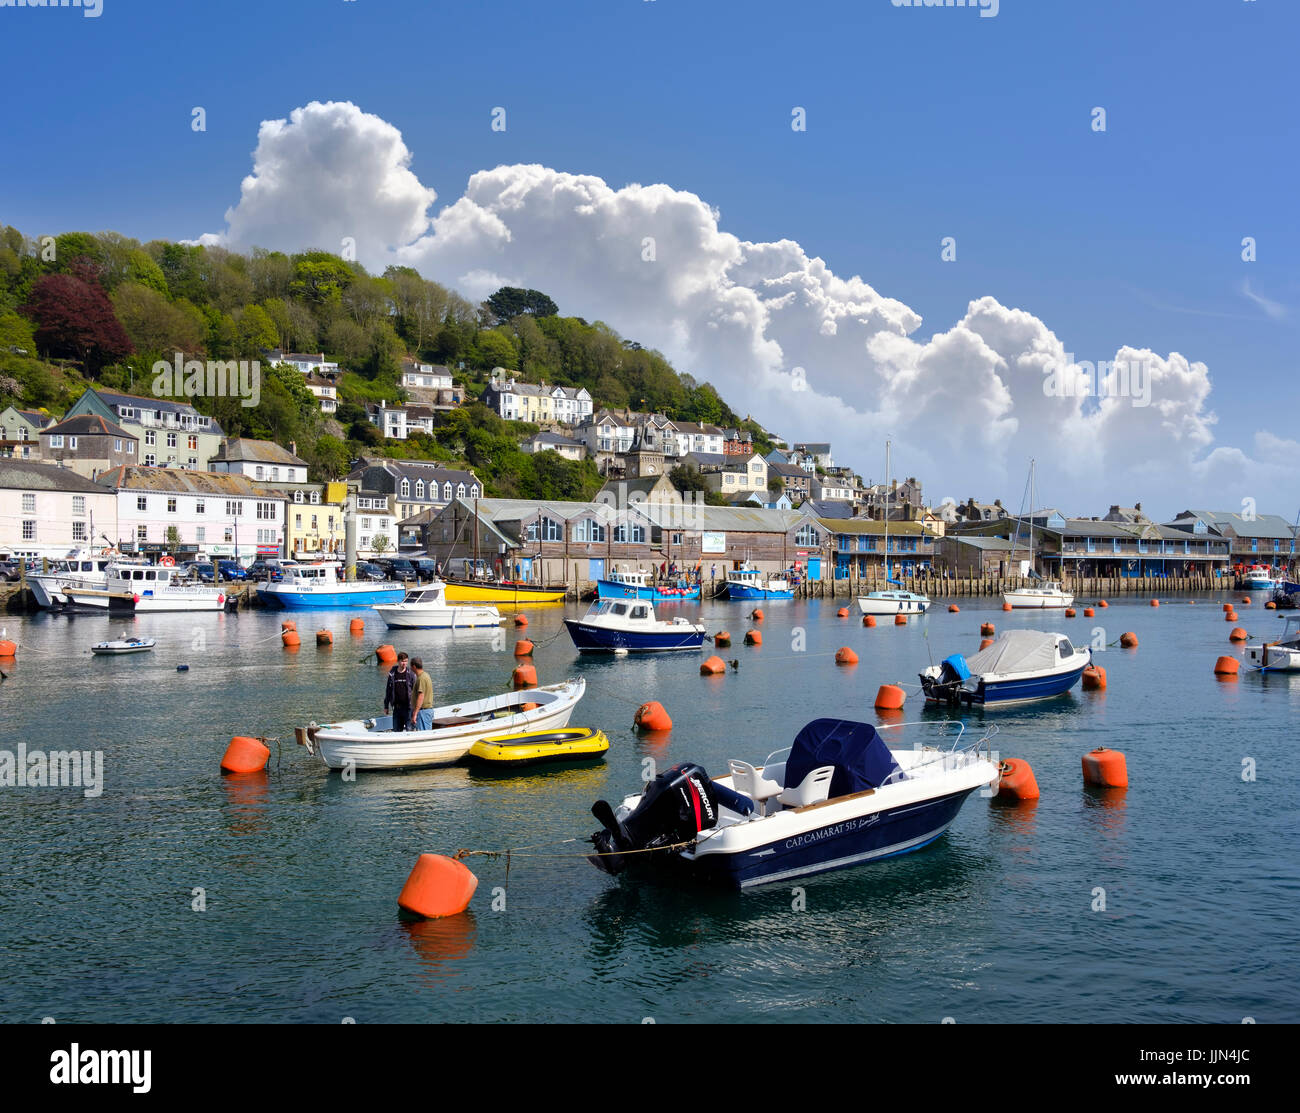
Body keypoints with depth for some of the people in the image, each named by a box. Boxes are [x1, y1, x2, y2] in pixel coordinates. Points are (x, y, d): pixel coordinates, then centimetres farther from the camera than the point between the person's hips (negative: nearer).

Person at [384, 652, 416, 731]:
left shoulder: (411, 674, -1)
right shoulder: (392, 674, 5)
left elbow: (415, 690, 0)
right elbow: (388, 691, 13)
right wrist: (386, 706, 13)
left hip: (408, 706, -3)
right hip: (397, 706, 3)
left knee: (409, 729, -6)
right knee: (396, 729, 8)